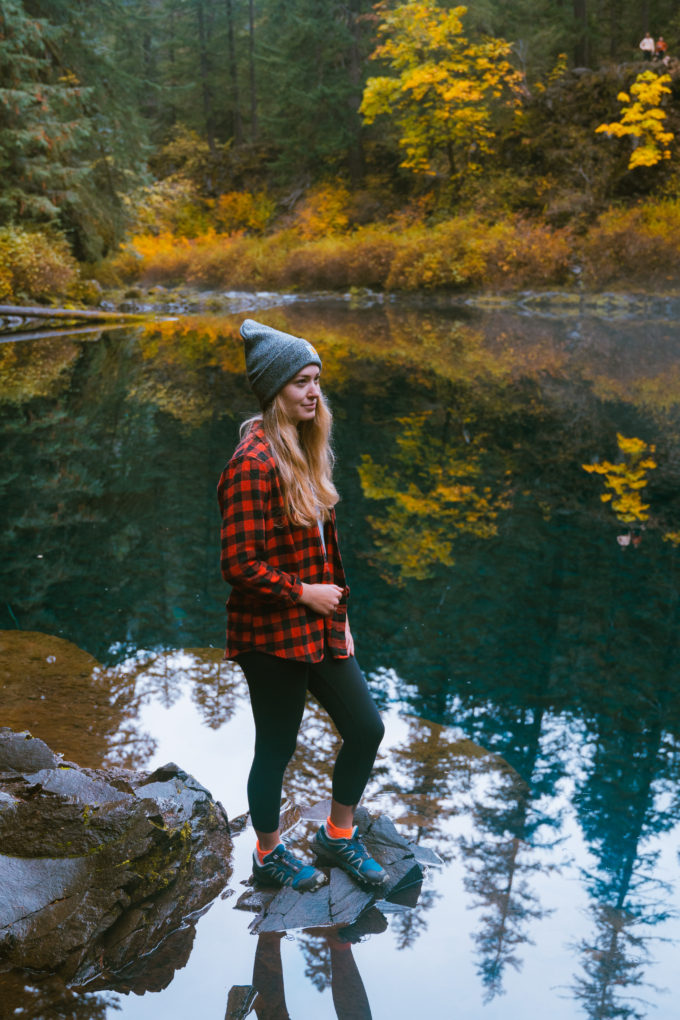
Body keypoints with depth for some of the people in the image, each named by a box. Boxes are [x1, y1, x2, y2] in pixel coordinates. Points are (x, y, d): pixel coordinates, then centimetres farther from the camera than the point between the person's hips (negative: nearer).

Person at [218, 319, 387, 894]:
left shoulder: (306, 451, 9)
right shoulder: (255, 464, -22)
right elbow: (239, 565, -24)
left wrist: (338, 610, 14)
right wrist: (304, 592, -15)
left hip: (319, 626, 9)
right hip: (272, 635, -9)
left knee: (366, 727, 13)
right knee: (277, 749, 9)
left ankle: (338, 836, 36)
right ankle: (269, 856, 35)